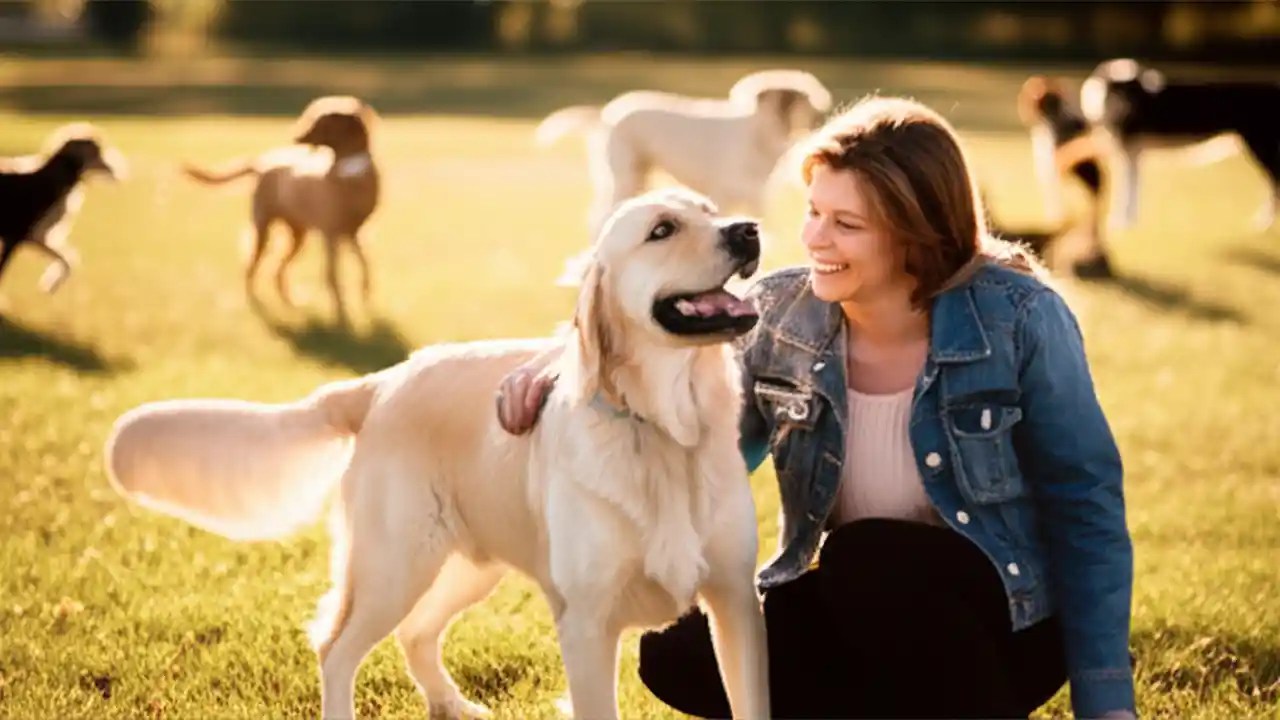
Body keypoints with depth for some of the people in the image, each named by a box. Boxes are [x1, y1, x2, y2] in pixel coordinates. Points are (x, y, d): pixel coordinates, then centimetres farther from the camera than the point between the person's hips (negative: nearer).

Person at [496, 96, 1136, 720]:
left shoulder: (1018, 320, -17)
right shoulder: (782, 316, -6)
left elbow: (1084, 508, -12)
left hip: (1002, 620, -4)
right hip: (858, 612, 4)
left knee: (869, 559, -34)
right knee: (678, 653, -20)